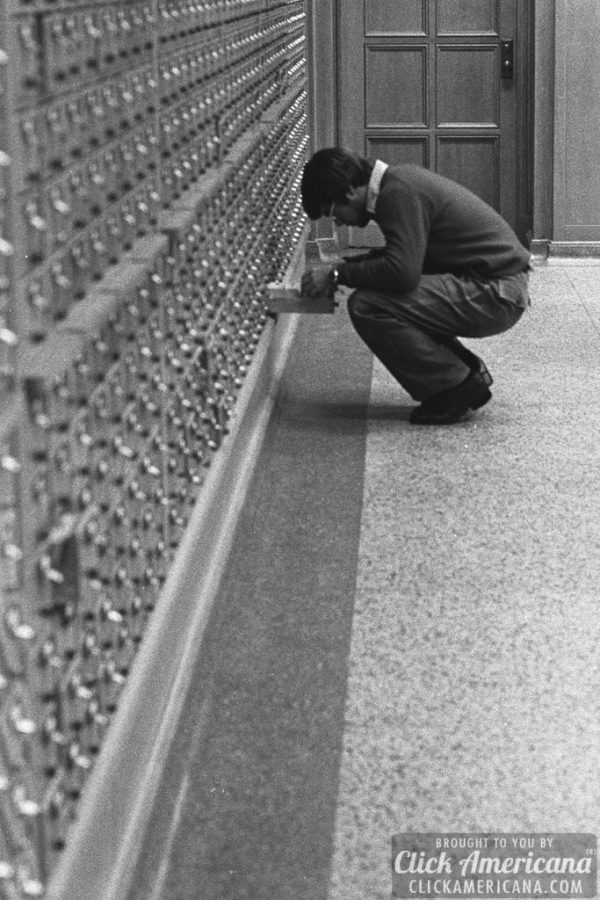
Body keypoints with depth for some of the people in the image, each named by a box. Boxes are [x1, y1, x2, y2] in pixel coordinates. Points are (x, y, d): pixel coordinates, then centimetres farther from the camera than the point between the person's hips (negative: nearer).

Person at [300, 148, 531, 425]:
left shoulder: (398, 192, -16)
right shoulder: (399, 180, 14)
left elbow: (402, 270, -25)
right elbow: (405, 255, 24)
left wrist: (337, 275, -13)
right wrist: (347, 266, 15)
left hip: (496, 296, -10)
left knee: (366, 306, -16)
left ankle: (457, 389, -5)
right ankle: (471, 372, 16)